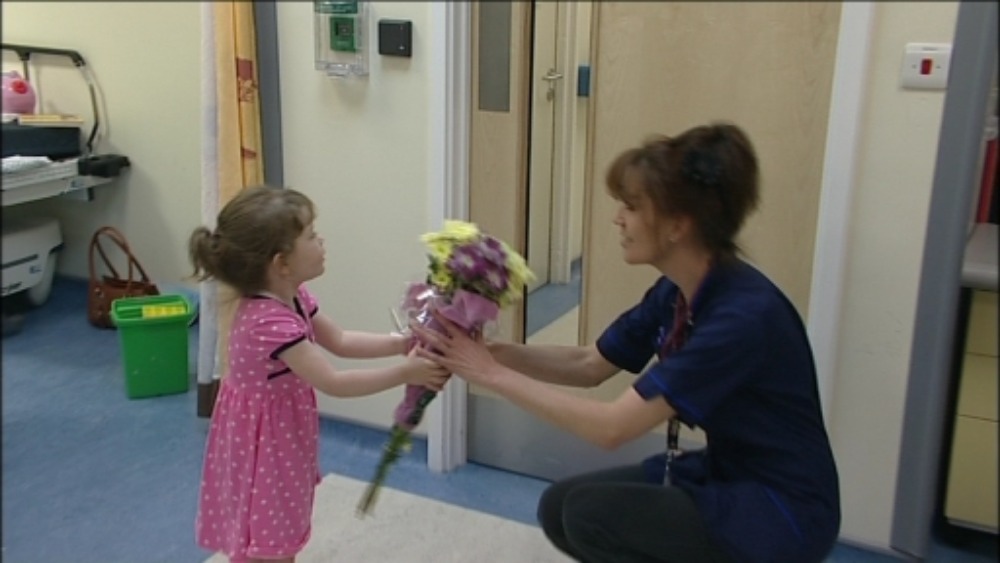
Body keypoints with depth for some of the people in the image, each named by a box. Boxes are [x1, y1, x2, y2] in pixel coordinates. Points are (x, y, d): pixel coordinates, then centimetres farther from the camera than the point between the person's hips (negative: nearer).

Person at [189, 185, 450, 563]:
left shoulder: (293, 298, -3)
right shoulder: (270, 322, -33)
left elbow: (339, 341, 7)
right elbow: (333, 383, -32)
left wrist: (400, 343, -5)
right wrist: (405, 373, -27)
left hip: (283, 438, 9)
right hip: (262, 444, -9)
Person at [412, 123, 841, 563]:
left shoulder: (744, 315, -30)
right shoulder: (675, 293, -3)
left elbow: (612, 426, -31)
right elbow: (589, 365, 8)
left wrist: (491, 374, -25)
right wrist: (494, 352, -8)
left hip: (782, 511, -8)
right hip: (724, 476, 8)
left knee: (592, 513, -20)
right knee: (560, 508, -1)